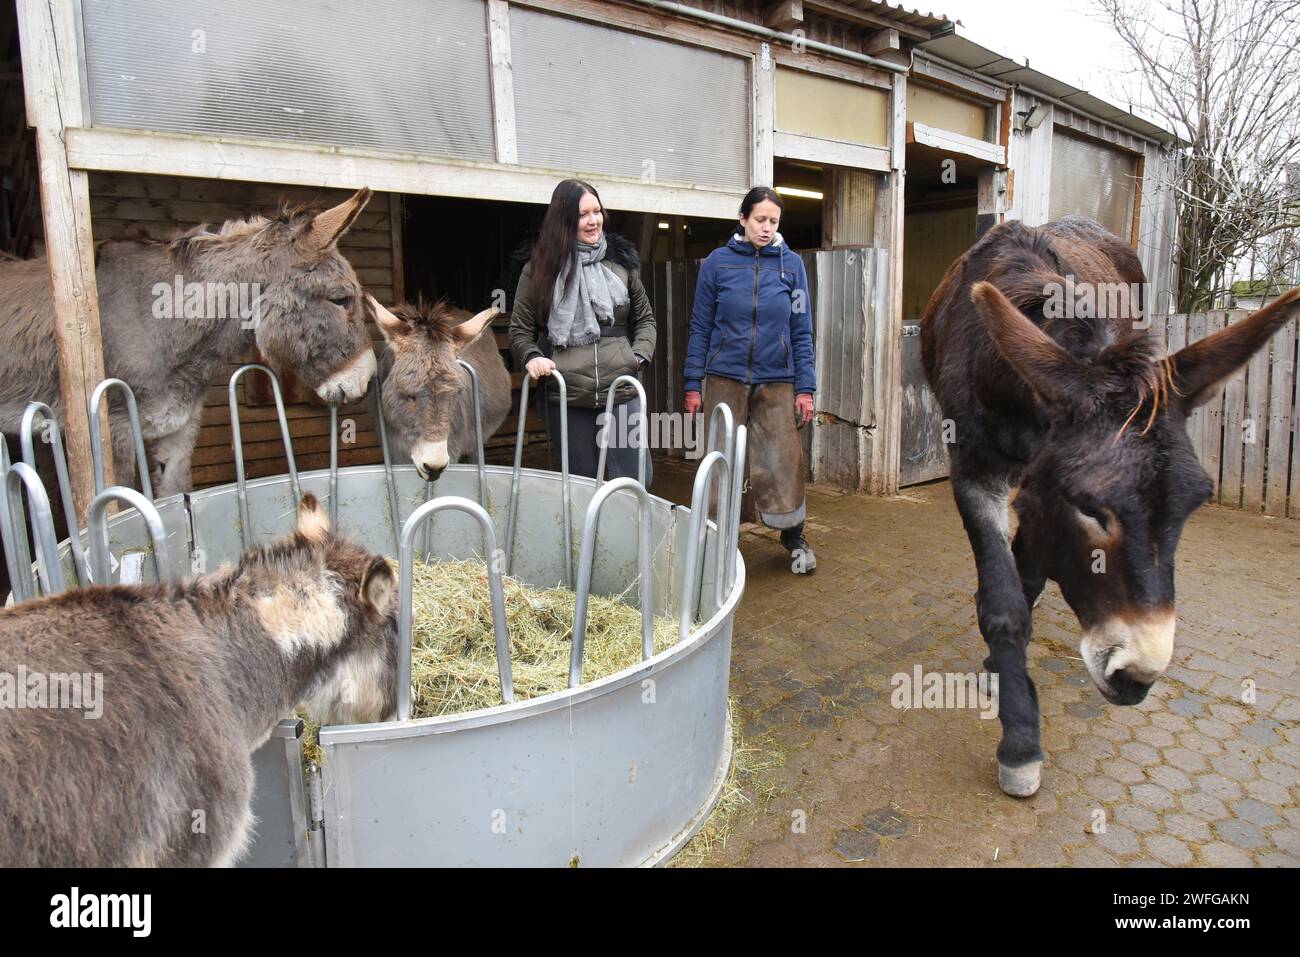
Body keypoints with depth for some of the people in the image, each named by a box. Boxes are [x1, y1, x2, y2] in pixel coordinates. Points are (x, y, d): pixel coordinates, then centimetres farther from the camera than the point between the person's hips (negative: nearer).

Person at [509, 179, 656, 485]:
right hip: (566, 398, -1)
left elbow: (645, 319, 19)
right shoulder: (540, 268, 4)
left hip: (621, 392, 1)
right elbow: (520, 329, 10)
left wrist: (639, 356, 2)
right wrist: (532, 357, -10)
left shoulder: (621, 261, 10)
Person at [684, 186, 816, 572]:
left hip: (777, 383, 0)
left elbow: (802, 332, 5)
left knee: (782, 464, 0)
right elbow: (701, 326, 3)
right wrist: (693, 384, -1)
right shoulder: (719, 261, 1)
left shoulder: (791, 264, 4)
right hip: (724, 380, 0)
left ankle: (793, 537, 21)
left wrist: (805, 389, 0)